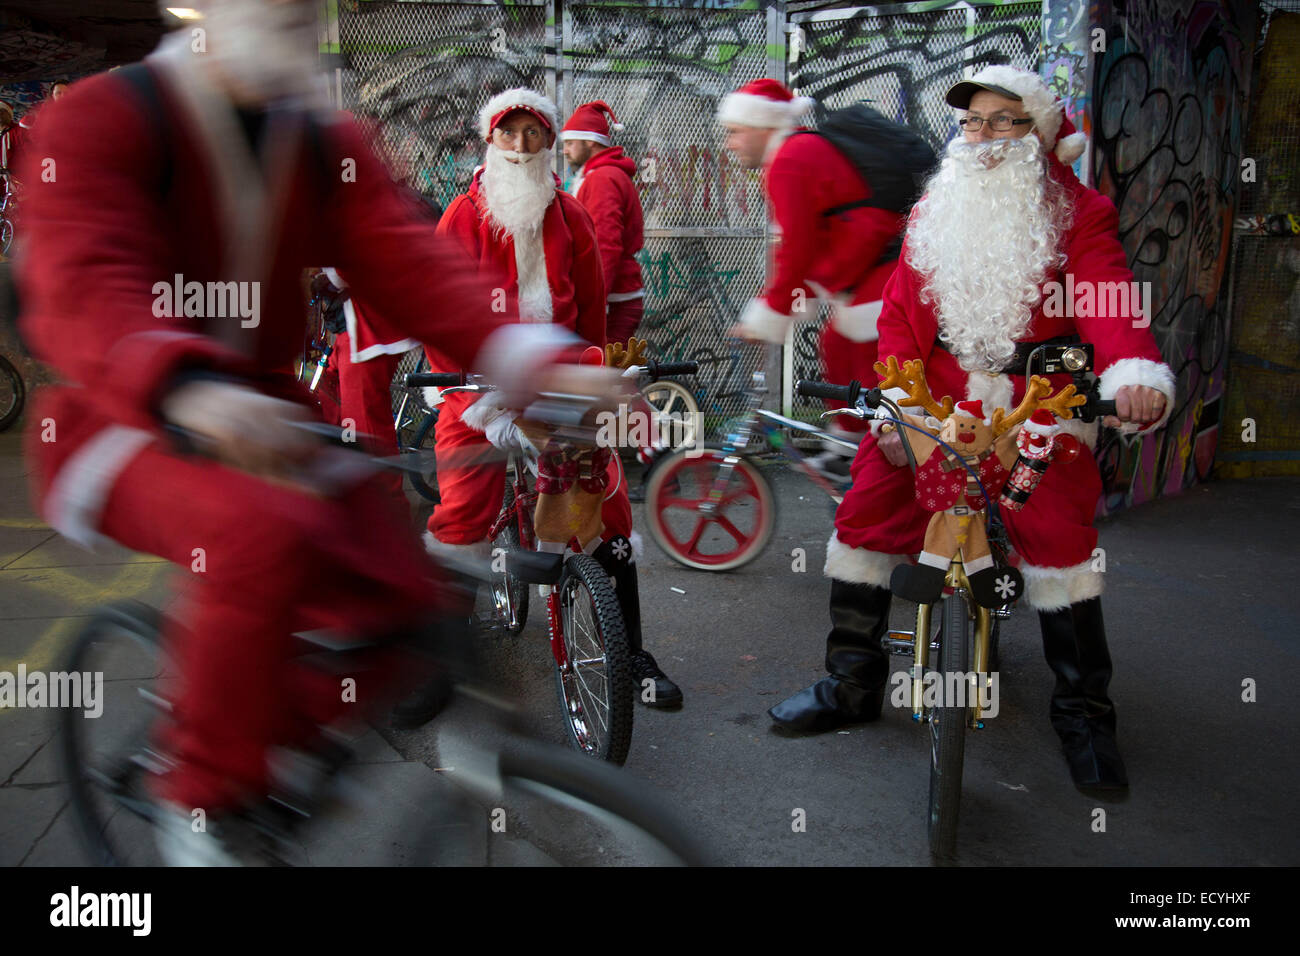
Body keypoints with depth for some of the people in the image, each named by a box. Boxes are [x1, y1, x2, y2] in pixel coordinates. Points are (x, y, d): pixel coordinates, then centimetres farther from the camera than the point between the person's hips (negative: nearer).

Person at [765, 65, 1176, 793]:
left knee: (1061, 535, -16)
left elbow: (1109, 298, -15)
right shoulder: (935, 212, 13)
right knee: (866, 513, -6)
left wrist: (1137, 373, -37)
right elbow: (901, 311, 7)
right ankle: (853, 684, 12)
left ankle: (1084, 710, 7)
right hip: (936, 403, 3)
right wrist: (894, 403, -8)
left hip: (1039, 410, -3)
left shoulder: (1079, 215, 2)